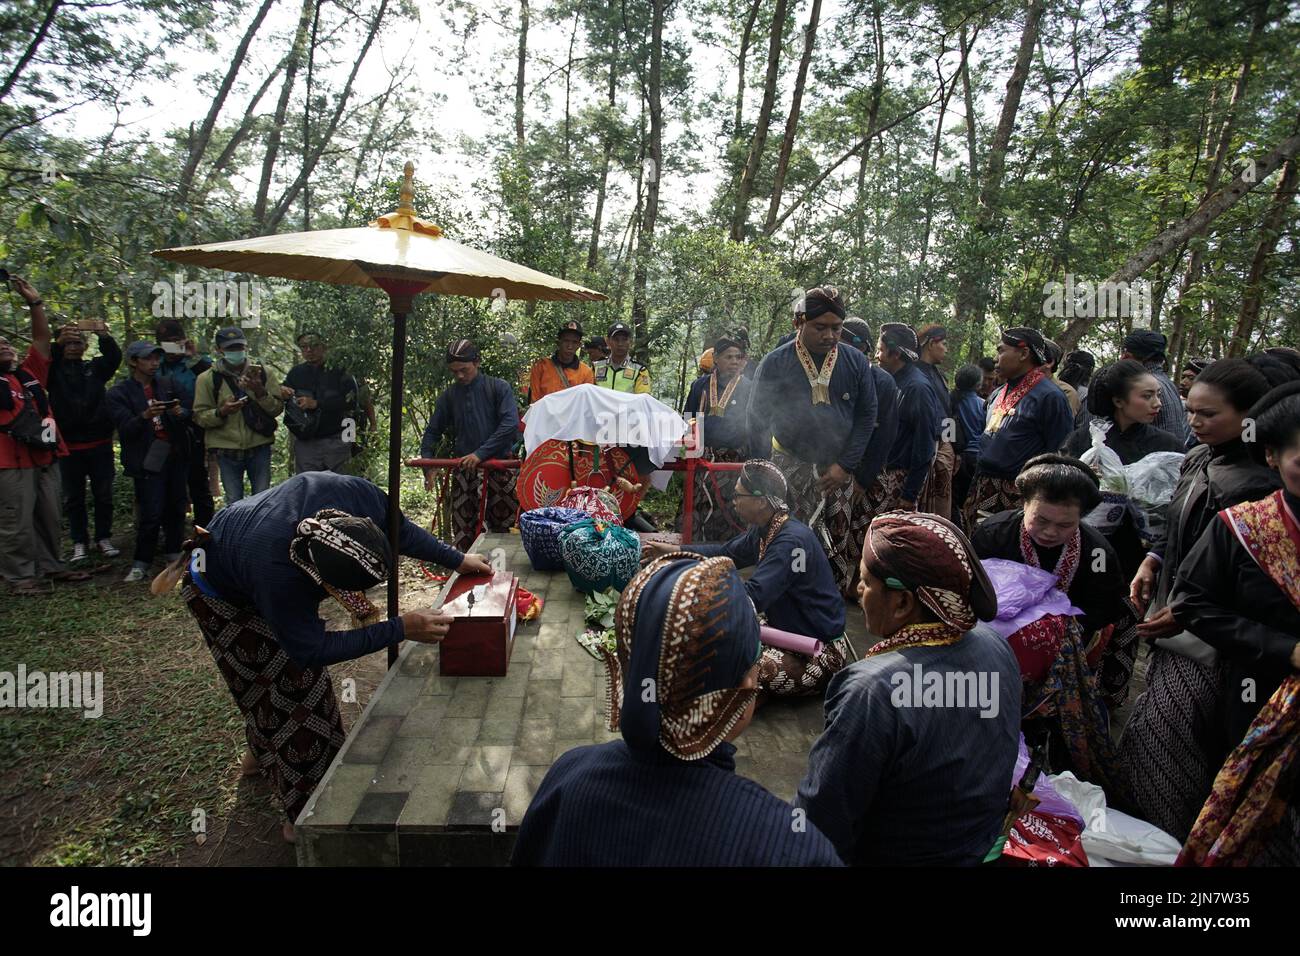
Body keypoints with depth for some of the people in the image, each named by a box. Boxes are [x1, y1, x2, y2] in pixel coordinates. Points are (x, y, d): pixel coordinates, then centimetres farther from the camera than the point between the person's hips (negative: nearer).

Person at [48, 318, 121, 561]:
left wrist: (104, 336, -30)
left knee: (103, 494, 6)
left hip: (100, 443, 1)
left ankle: (104, 538, 17)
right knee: (73, 498, 6)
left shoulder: (95, 368, 9)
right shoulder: (54, 370, 5)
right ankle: (79, 542, 16)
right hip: (69, 445, -1)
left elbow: (115, 357, -9)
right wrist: (58, 343, -36)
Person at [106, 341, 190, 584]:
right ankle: (141, 563, 6)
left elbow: (186, 417, 12)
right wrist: (145, 416, -28)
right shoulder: (119, 393, 2)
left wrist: (179, 414, -12)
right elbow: (125, 428, -9)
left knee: (176, 508, 5)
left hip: (175, 455, 4)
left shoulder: (168, 385, 13)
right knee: (151, 514, -7)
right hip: (148, 460, -4)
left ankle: (173, 552, 22)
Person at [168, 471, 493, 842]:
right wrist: (401, 629, -36)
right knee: (288, 689, -6)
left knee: (296, 672, 18)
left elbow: (400, 529, -13)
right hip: (221, 595, -6)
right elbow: (314, 650, -33)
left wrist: (456, 560, -15)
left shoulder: (355, 493, -37)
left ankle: (261, 751, 47)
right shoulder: (277, 575, -48)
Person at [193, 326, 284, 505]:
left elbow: (278, 409, -1)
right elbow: (200, 416, -1)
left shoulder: (263, 374, 5)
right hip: (227, 451, -1)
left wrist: (261, 392, -18)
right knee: (233, 504, 5)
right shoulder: (207, 379, 2)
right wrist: (222, 412, -20)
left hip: (259, 447, 1)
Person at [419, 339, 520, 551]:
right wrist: (427, 464, 1)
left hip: (499, 465, -3)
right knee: (463, 532, 3)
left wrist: (481, 453, -18)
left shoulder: (499, 388, -2)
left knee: (503, 528, 2)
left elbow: (510, 425, -13)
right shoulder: (448, 395, 8)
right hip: (464, 470, 3)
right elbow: (433, 431, 14)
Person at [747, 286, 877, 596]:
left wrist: (845, 466, -4)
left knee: (839, 544, 5)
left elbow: (866, 416, 5)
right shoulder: (776, 362, -3)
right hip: (791, 466, -2)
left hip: (838, 470, 3)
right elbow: (758, 420, -1)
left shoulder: (855, 362, 4)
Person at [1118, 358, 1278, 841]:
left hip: (1209, 638, -8)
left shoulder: (1262, 483, -20)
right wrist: (1151, 560, 3)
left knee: (1157, 736, -3)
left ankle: (1173, 843, 15)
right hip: (1174, 617, 8)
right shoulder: (1198, 460, 5)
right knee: (1154, 727, 17)